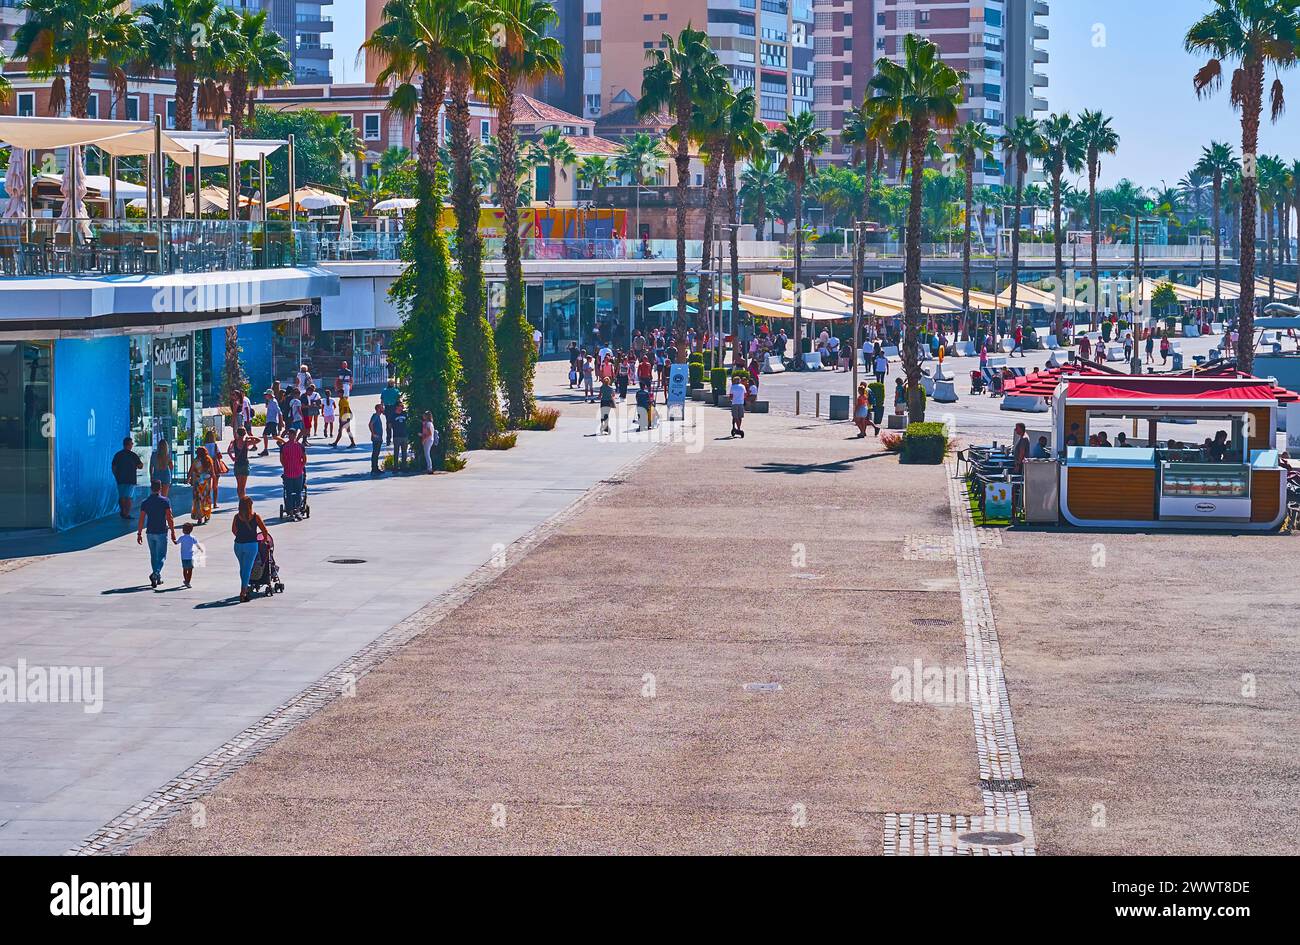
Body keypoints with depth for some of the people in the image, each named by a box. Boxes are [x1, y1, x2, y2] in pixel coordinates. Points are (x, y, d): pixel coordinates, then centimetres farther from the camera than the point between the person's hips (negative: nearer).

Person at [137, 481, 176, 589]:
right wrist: (173, 532, -3)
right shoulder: (165, 501, -8)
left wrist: (139, 534, 7)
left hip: (150, 532, 3)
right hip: (162, 532, -3)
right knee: (161, 556, 1)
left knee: (153, 556, 16)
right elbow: (169, 518, -10)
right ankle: (155, 574, -21)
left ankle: (158, 578, 22)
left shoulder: (145, 503, 1)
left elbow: (141, 520, 1)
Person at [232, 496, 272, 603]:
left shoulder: (237, 516, 1)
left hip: (238, 545, 3)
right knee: (247, 568, -1)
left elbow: (233, 530, 13)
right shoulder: (255, 516, -6)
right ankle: (243, 592, -8)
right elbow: (264, 530, 0)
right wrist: (265, 540, 18)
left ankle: (245, 589, 26)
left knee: (243, 568, 18)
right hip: (251, 545, -3)